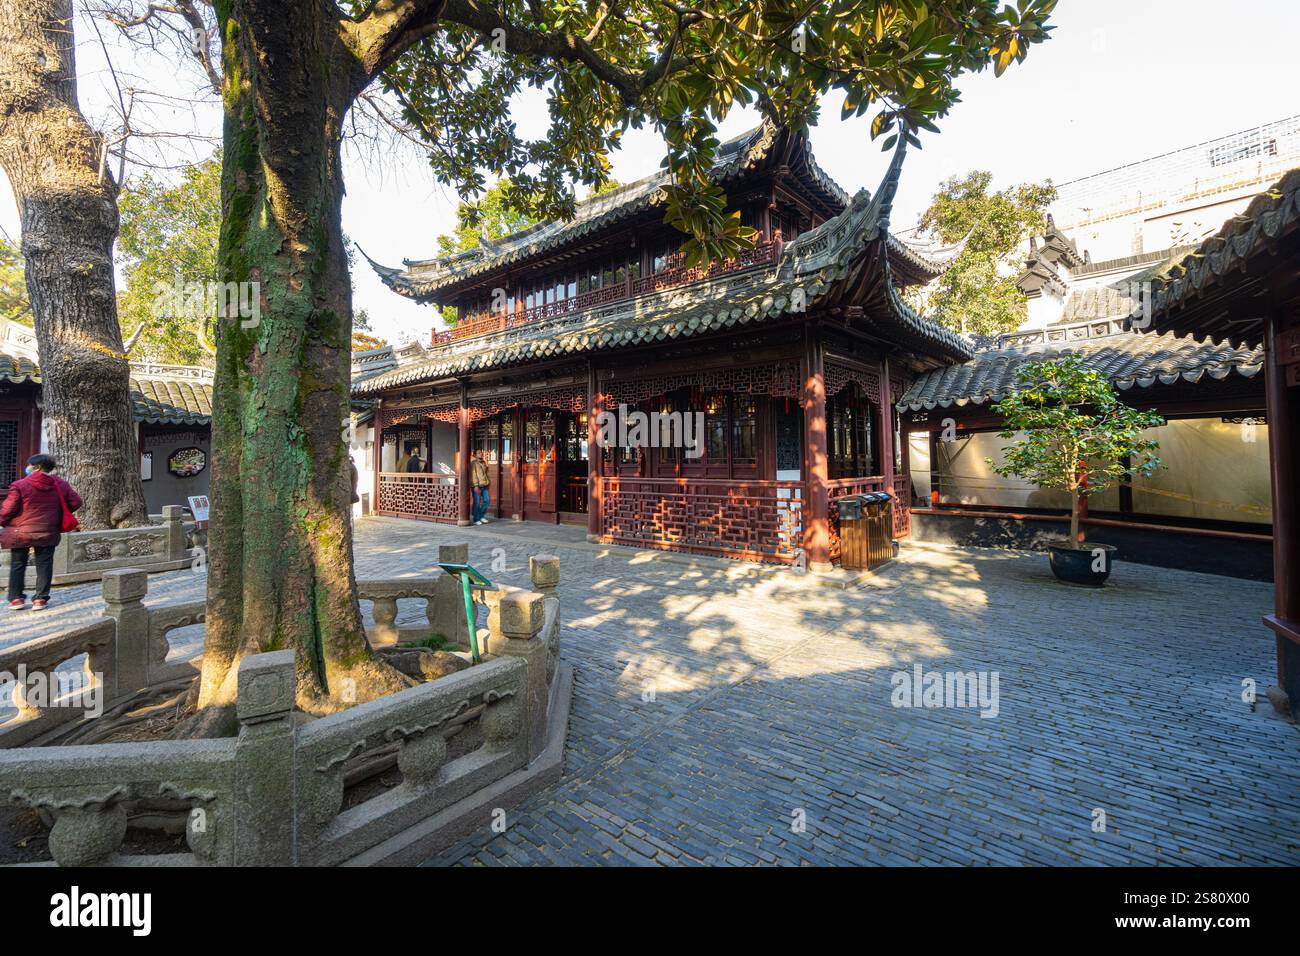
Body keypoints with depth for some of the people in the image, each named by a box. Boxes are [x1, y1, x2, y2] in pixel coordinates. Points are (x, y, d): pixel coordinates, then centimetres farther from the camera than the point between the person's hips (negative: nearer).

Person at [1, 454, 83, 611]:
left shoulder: (20, 485, -12)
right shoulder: (61, 485, -1)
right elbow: (75, 502, 2)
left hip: (21, 533, -2)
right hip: (47, 533, 2)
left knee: (17, 565, 12)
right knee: (44, 565, 7)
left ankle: (16, 598, 16)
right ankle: (40, 599, 8)